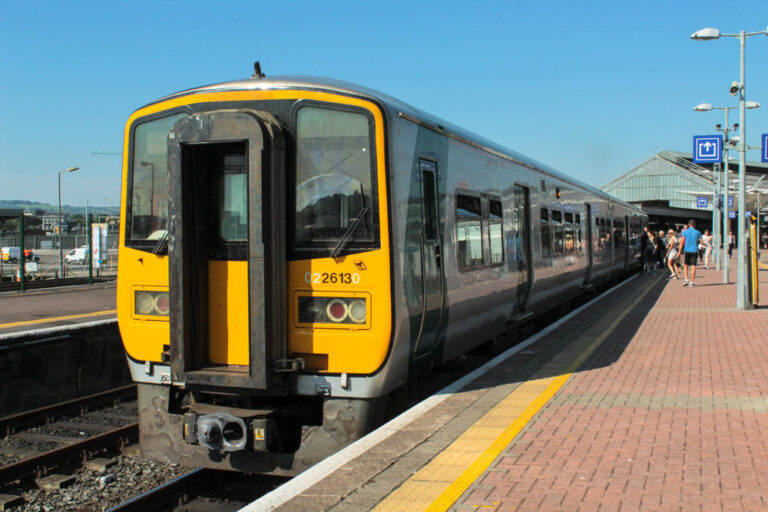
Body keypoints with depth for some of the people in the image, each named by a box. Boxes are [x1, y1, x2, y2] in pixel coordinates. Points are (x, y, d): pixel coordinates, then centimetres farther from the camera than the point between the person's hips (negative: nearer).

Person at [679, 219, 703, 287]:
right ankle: (692, 282, -2)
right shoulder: (698, 232, 2)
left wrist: (679, 251, -1)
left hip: (687, 251, 0)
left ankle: (686, 280, -1)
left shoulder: (684, 232, 1)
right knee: (693, 267, 0)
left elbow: (682, 242, -4)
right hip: (695, 251, 0)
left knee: (685, 266, 13)